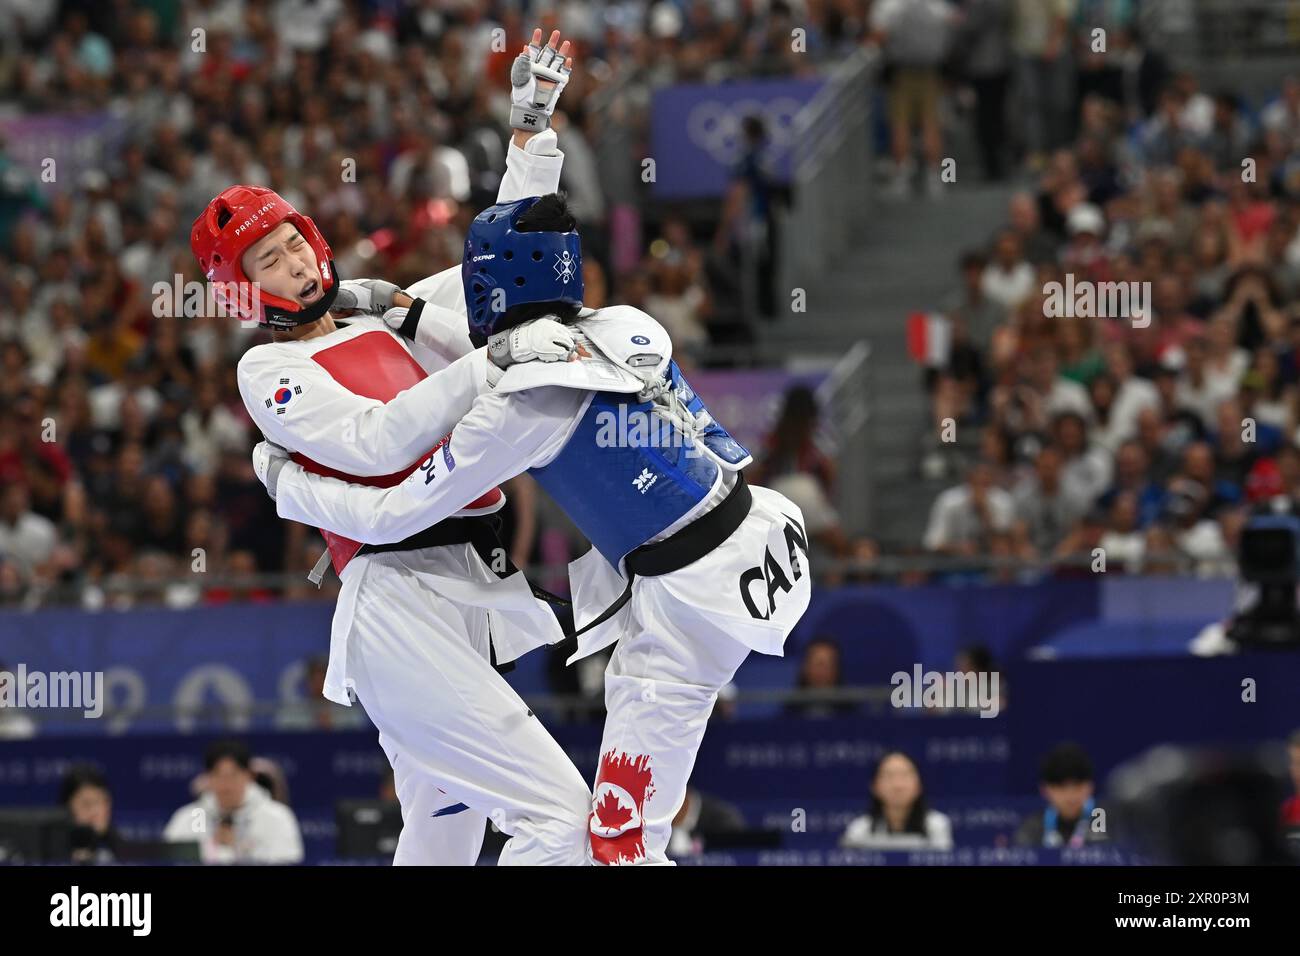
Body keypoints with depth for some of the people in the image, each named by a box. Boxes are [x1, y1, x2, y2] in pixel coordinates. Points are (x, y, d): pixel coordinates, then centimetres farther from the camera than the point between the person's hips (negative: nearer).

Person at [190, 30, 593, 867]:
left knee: (445, 836, 11)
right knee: (559, 810, -18)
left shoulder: (393, 321, 22)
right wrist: (495, 358, -20)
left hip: (479, 602, 8)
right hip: (402, 605, -8)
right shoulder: (270, 372, 1)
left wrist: (531, 128, 18)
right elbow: (375, 441, -15)